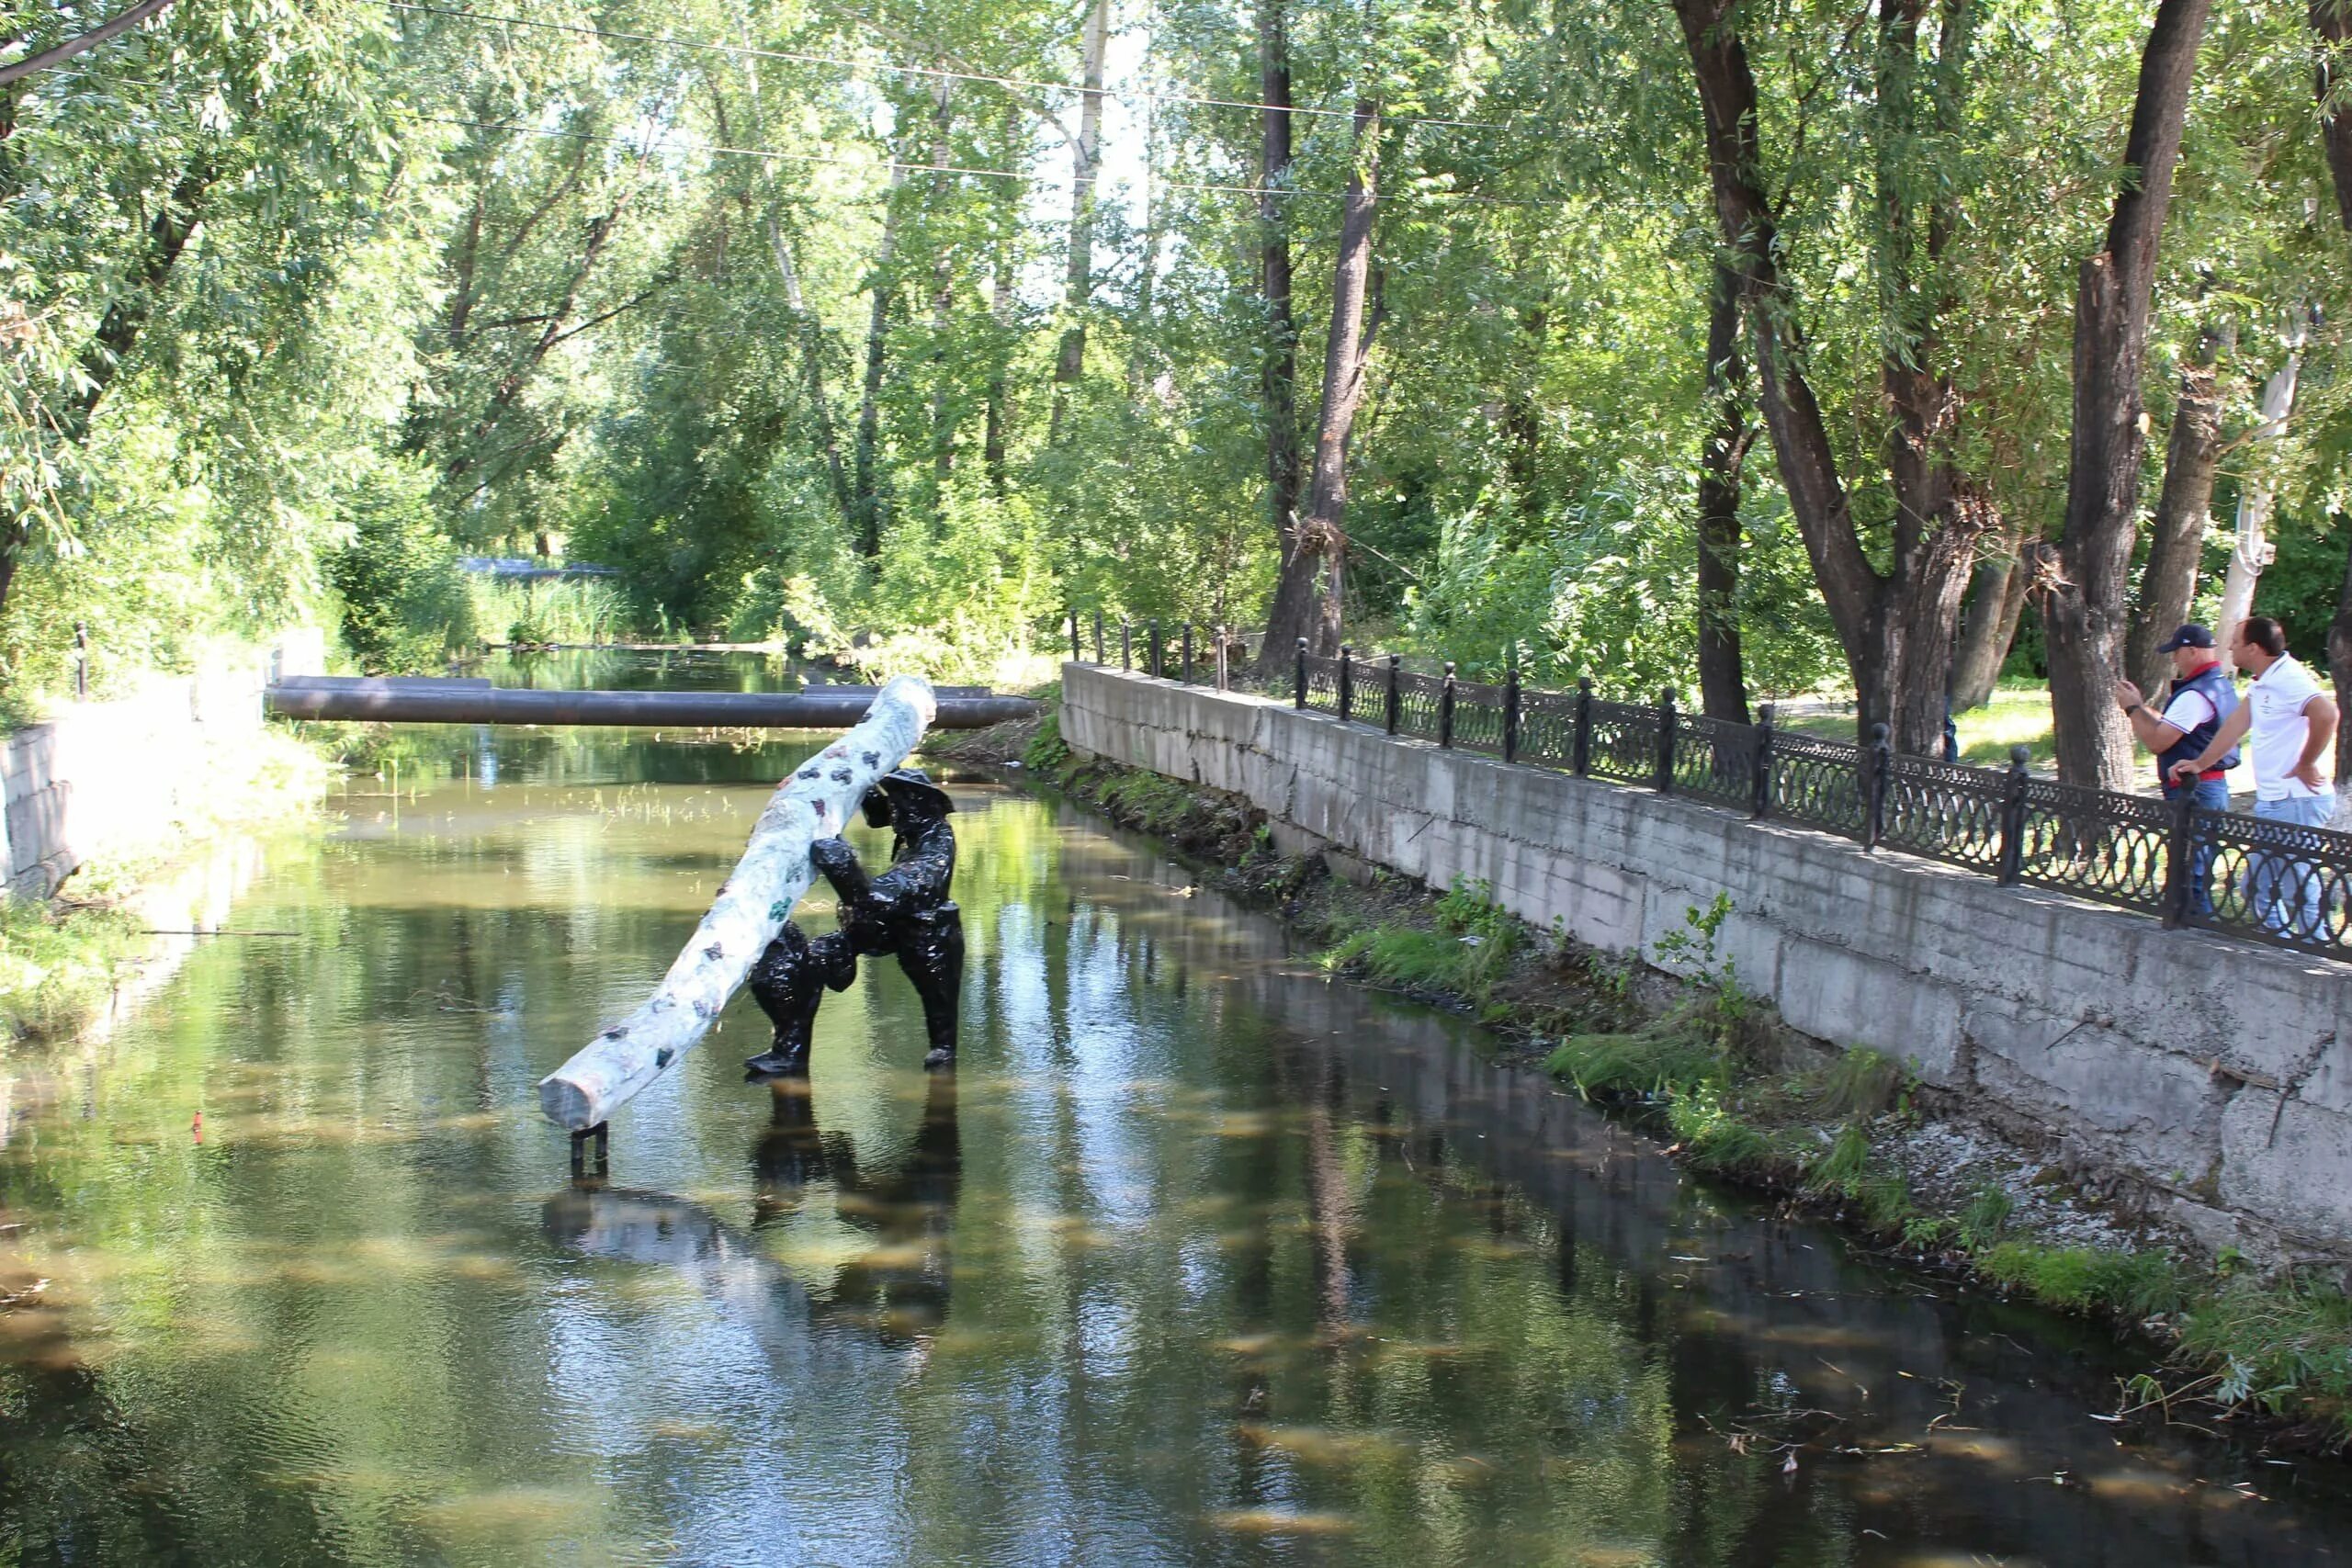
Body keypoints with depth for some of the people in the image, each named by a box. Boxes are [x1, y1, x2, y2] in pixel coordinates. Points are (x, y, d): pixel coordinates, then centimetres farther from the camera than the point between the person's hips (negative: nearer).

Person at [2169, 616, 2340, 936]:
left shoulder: (2288, 679, -17)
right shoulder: (2263, 683, 14)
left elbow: (2326, 714, -32)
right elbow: (2237, 724, 22)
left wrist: (2305, 766, -22)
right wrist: (2200, 763, 23)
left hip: (2296, 802, -11)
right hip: (2271, 802, 11)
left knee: (2299, 891, -8)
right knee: (2258, 887, 14)